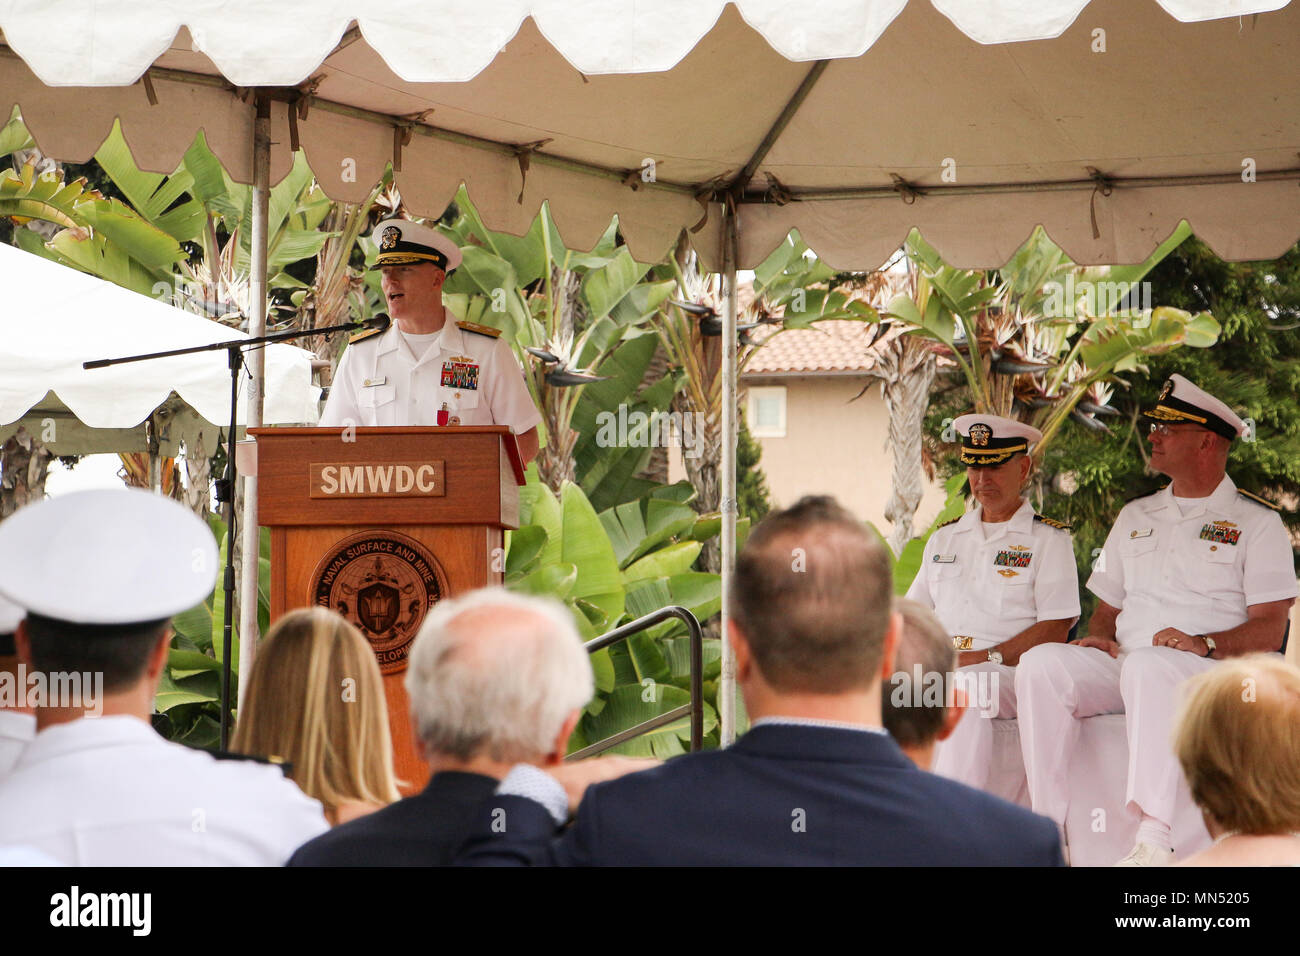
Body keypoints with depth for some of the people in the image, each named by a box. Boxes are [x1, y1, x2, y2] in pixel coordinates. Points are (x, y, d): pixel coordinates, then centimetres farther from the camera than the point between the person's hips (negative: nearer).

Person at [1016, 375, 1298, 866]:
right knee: (1041, 663, -24)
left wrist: (1204, 643, -21)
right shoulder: (1136, 516, 25)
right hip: (1122, 669, 5)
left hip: (1212, 674, -5)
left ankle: (1154, 841, -47)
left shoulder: (1256, 522, 6)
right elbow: (1108, 606, 27)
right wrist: (1099, 637, 3)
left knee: (1149, 665, -40)